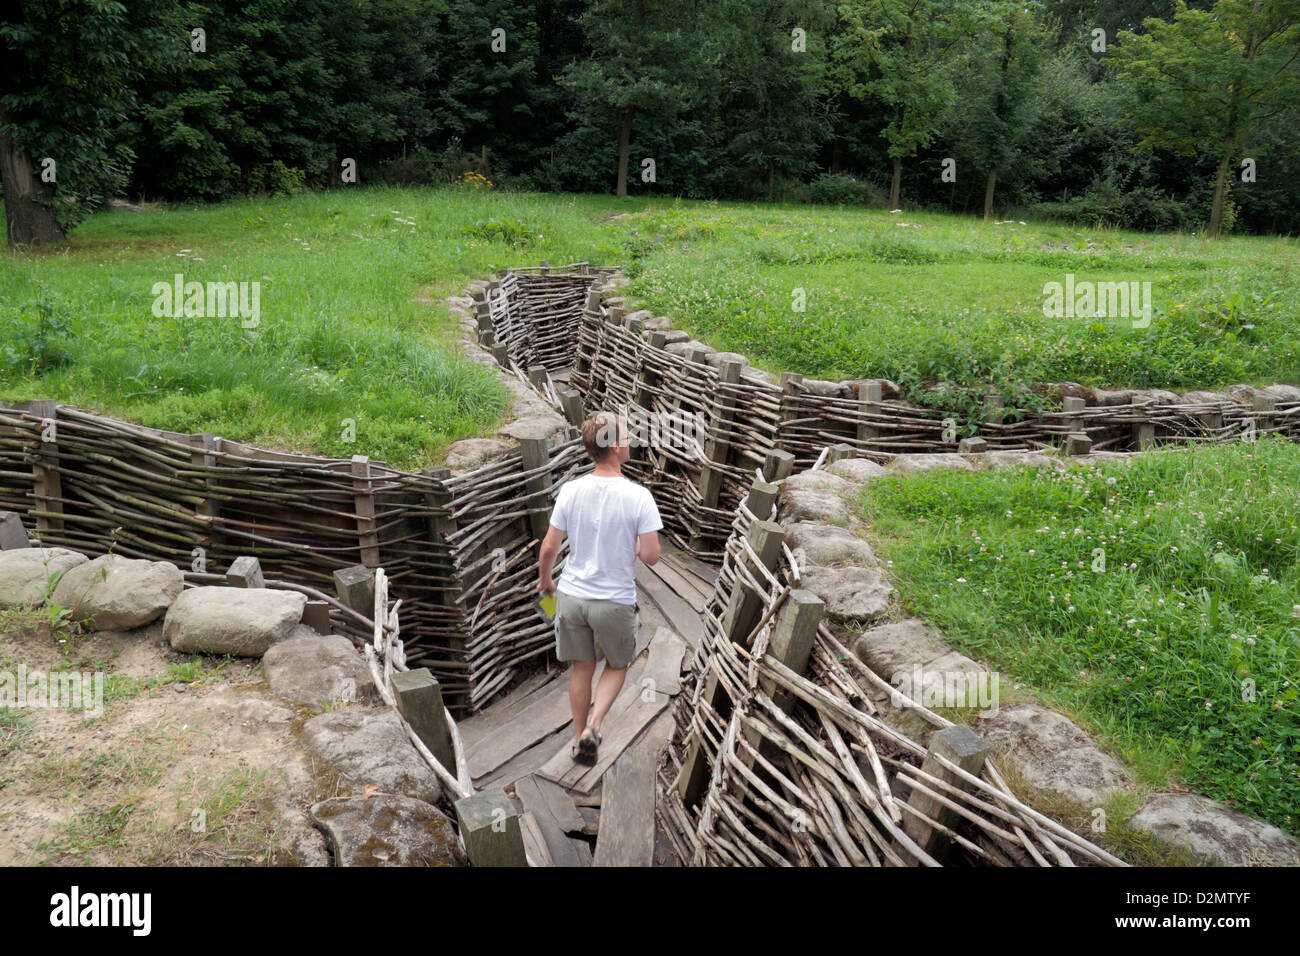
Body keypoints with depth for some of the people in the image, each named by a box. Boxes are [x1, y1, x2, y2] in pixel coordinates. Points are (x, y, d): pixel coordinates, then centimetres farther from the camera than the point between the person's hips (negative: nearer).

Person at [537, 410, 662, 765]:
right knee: (617, 665, 22)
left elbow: (550, 546, -4)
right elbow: (650, 556, -17)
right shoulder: (638, 496, -18)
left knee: (582, 667, 20)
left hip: (571, 595, 3)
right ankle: (592, 728, 5)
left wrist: (544, 579, 15)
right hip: (615, 600, -3)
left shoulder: (570, 490, -9)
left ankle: (580, 740, 31)